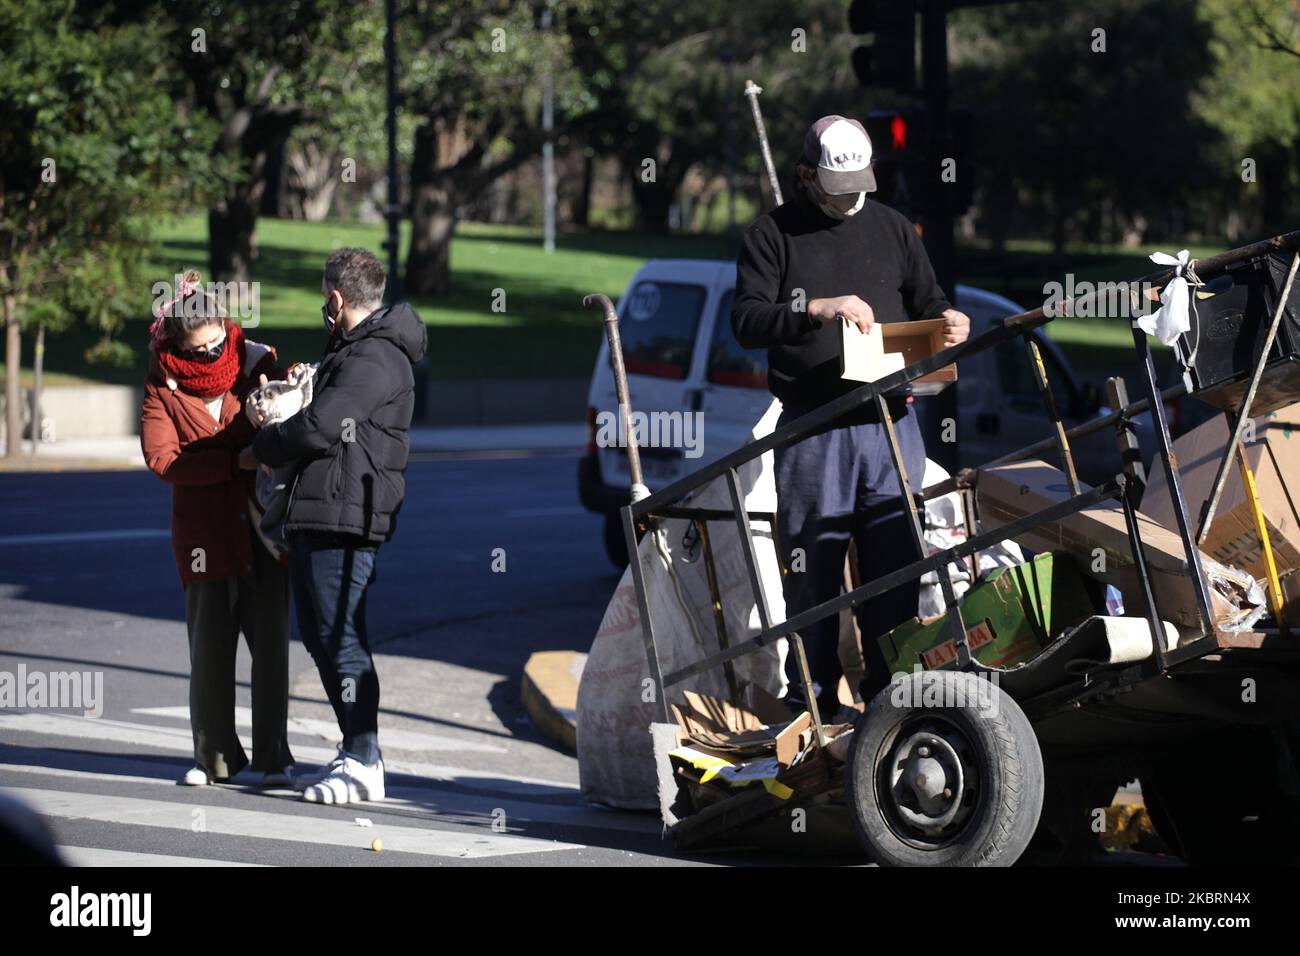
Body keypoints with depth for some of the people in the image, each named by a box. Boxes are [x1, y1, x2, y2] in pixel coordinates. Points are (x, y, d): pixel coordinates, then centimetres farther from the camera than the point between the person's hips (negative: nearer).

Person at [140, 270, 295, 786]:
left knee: (270, 642, -1)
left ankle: (274, 757, 7)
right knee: (210, 644, 1)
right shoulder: (163, 389, -2)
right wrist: (237, 461, -21)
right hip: (206, 530, -1)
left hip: (265, 524, 1)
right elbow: (161, 458, -14)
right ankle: (215, 756, 12)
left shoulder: (255, 364, 2)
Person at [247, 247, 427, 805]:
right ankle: (355, 749, 21)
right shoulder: (352, 350, 22)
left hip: (345, 515, -11)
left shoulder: (375, 358, -14)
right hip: (315, 514, 11)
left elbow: (320, 426, -21)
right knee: (319, 634, 14)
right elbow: (327, 412, 30)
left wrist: (260, 449, -6)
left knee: (341, 638, -10)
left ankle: (364, 765, -8)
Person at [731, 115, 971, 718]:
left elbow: (926, 302, 23)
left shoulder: (892, 229, 17)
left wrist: (948, 321, -1)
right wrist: (816, 310, -20)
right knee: (813, 566, -2)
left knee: (894, 561, 2)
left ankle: (889, 691, 9)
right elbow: (746, 321, -5)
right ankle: (809, 699, 5)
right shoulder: (771, 235, 5)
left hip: (890, 423, 3)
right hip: (812, 429, -3)